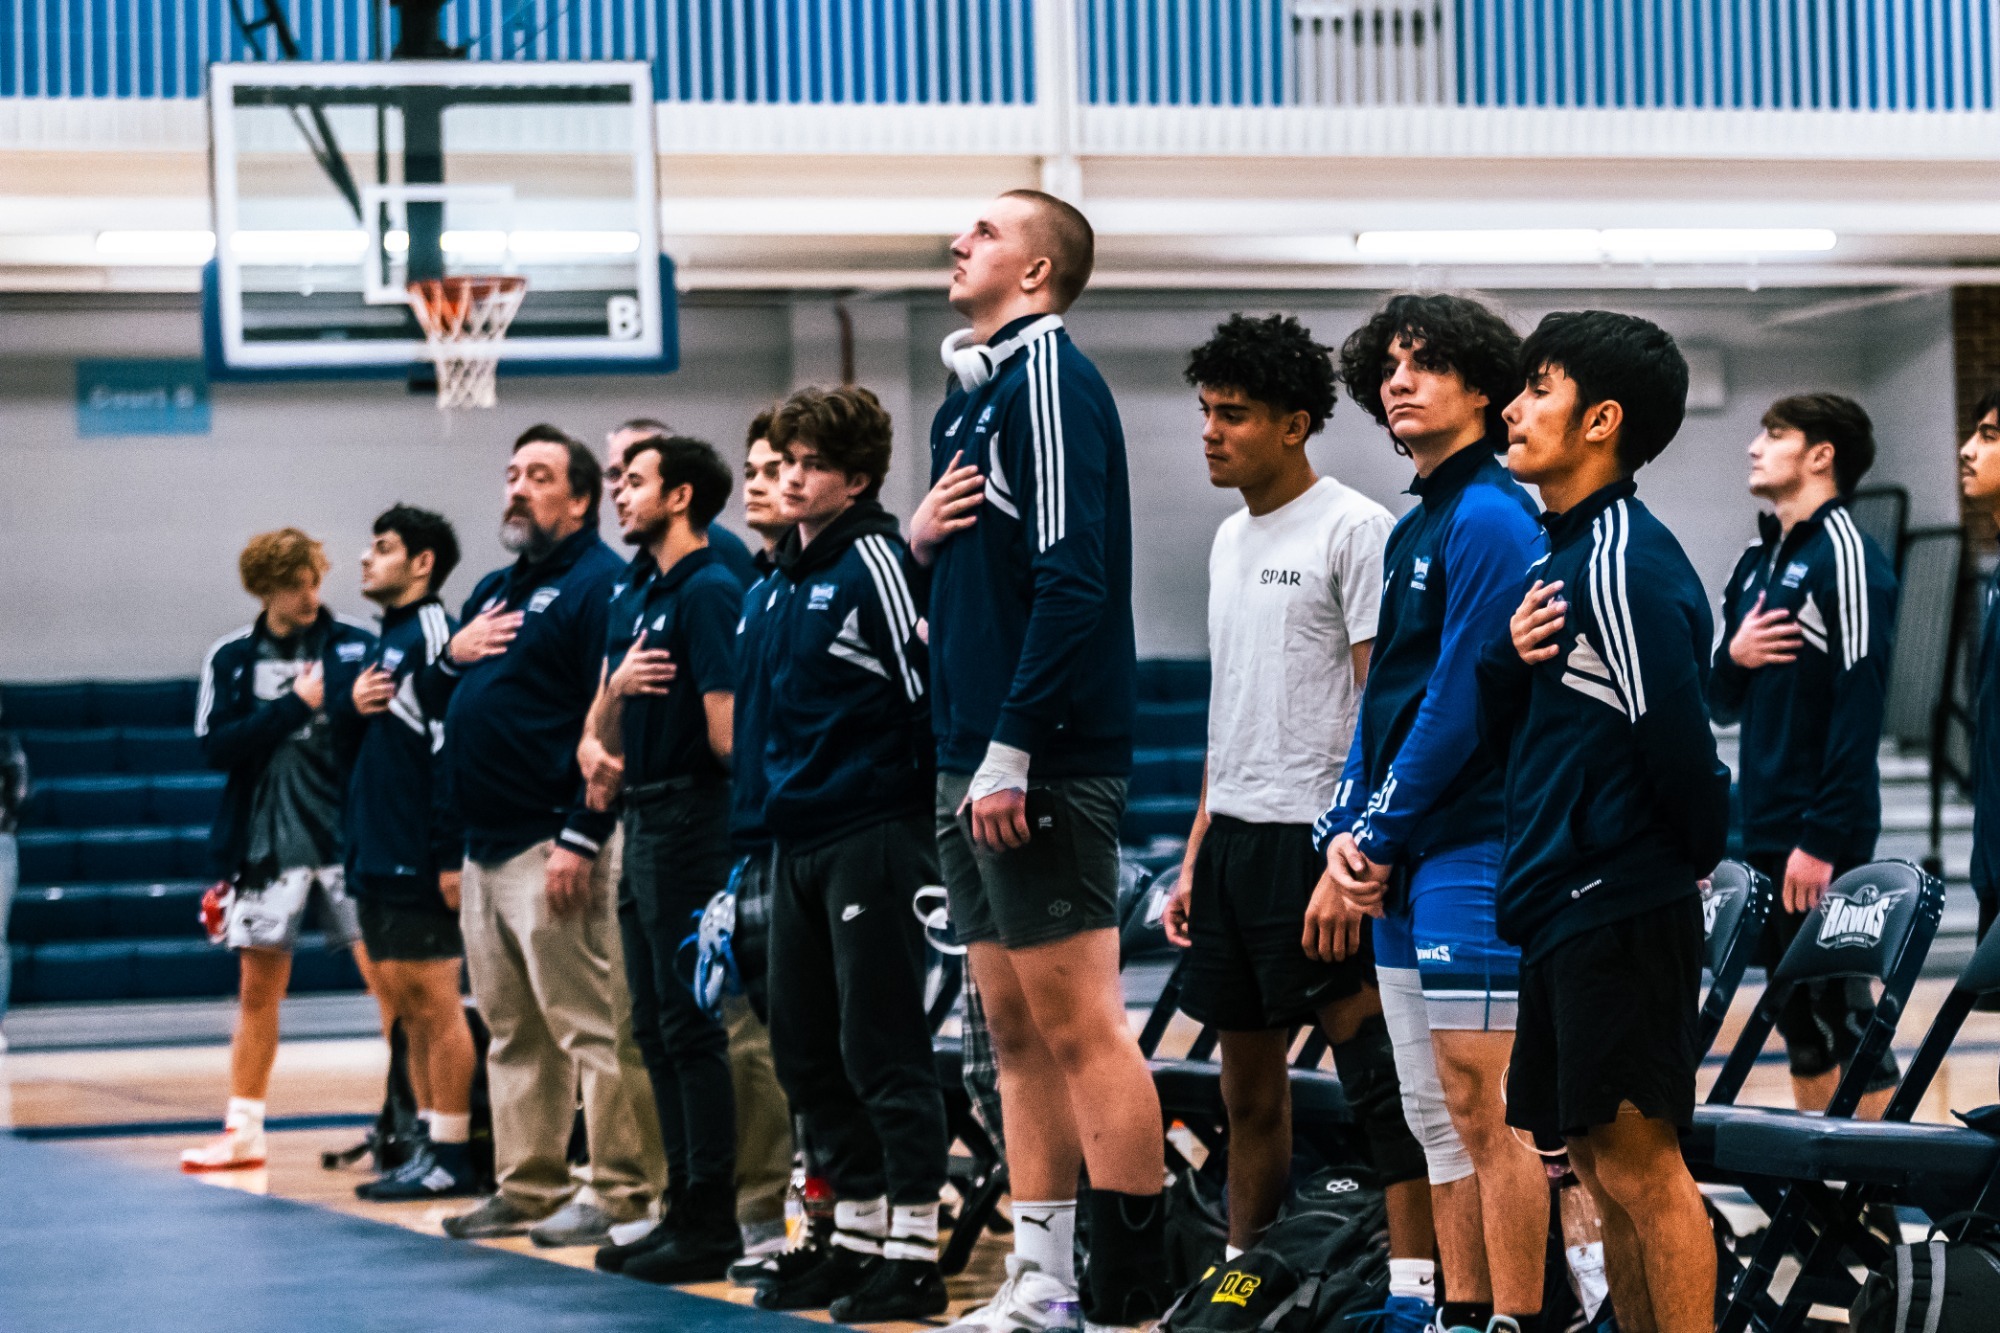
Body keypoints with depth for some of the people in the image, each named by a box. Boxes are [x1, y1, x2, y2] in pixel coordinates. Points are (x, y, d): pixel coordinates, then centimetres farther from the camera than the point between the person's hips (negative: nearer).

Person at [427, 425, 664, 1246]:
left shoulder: (600, 584, -8)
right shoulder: (493, 591, 20)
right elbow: (437, 705, 25)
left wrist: (582, 838, -21)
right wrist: (452, 655, 2)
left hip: (554, 846, -9)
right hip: (487, 848, 9)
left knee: (593, 1025, -8)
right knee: (512, 1031, 13)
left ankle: (621, 1192, -5)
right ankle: (527, 1186, 19)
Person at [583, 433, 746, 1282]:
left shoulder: (708, 591, -12)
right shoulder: (629, 598, 15)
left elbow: (726, 732, -20)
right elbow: (605, 738, 14)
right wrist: (616, 686, -3)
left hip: (690, 821, -9)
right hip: (643, 821, 10)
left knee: (692, 1027, -7)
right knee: (655, 1029, 11)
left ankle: (711, 1225, -3)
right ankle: (683, 1208, 18)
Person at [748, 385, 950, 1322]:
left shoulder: (873, 561, -9)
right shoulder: (777, 585, 15)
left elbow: (927, 691, -12)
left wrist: (922, 815, -11)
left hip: (873, 835, -8)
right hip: (797, 841, 9)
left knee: (883, 1049, -6)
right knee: (806, 1051, 11)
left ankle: (913, 1253, -1)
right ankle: (856, 1234, 20)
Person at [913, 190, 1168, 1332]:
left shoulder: (1047, 378, -11)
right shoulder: (970, 396, 18)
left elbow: (1071, 575, -19)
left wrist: (1012, 748, -21)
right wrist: (919, 539, 1)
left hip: (1042, 764, -10)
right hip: (973, 764, 10)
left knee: (1081, 1026, -7)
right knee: (1018, 1032, 12)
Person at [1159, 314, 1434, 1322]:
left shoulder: (1355, 530, -9)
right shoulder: (1232, 538, 16)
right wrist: (1195, 857, 17)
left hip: (1315, 838, -8)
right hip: (1234, 835, 8)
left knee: (1375, 1072, -9)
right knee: (1248, 1085, 14)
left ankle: (1414, 1286, -9)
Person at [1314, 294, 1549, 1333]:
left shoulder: (1489, 518, -10)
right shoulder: (1413, 527, 19)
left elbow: (1463, 699, -16)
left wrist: (1384, 830, -11)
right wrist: (1345, 828, 6)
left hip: (1470, 849, -10)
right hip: (1400, 861, 10)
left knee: (1483, 1109, -9)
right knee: (1437, 1118, 11)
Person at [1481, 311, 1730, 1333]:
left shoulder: (1625, 563, -16)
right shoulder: (1560, 554, 15)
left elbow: (1675, 732, -20)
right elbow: (1505, 733, 18)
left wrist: (1698, 854, -4)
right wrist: (1509, 660, -2)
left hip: (1619, 907, -10)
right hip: (1566, 905, 10)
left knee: (1639, 1164, -7)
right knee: (1600, 1161, 13)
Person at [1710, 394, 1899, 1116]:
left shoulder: (1845, 555, -10)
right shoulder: (1756, 562, 15)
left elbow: (1860, 705, -17)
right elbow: (1726, 705, 21)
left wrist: (1823, 840, -21)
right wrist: (1734, 657, -3)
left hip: (1824, 839, -8)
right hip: (1763, 835, 8)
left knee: (1843, 1014, -5)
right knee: (1799, 1023, 13)